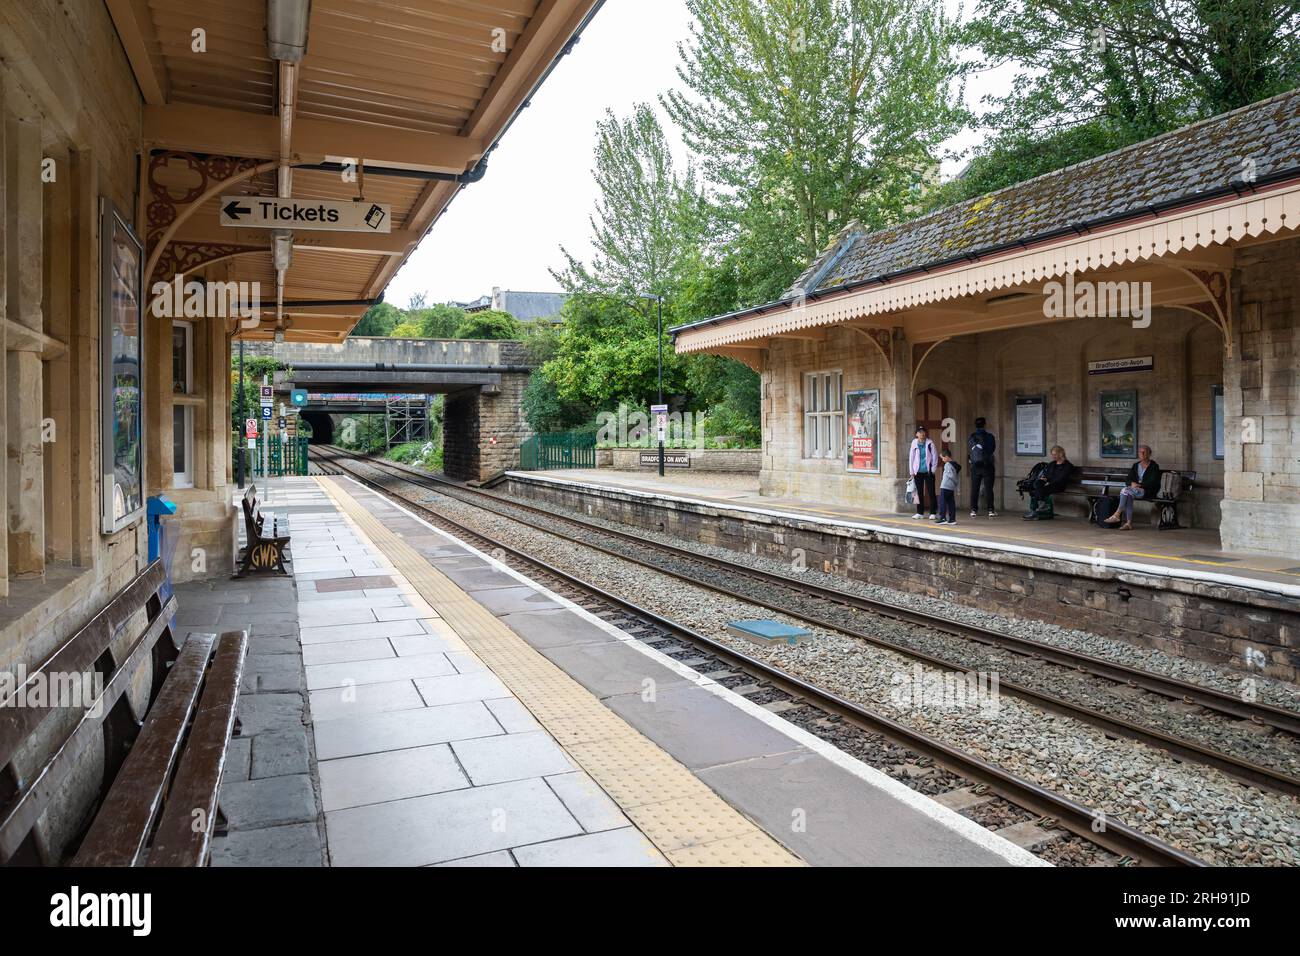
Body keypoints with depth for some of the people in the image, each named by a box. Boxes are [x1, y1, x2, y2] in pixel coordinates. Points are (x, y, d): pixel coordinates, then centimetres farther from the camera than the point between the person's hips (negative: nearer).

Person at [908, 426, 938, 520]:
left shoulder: (930, 443, -3)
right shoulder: (914, 443, 2)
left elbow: (935, 456, -1)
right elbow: (911, 457, 5)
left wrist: (933, 469, -5)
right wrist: (911, 471, 2)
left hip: (928, 471, -2)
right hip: (918, 472, 2)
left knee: (931, 492, -1)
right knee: (919, 492, 8)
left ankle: (933, 513, 3)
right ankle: (920, 512, 16)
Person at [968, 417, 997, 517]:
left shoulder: (971, 437, 2)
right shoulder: (990, 436, -2)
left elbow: (968, 452, 7)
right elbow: (994, 449, 8)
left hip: (975, 466, 1)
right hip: (988, 465, -1)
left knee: (974, 489, 5)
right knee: (989, 488, 1)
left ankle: (973, 510, 3)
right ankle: (991, 510, -2)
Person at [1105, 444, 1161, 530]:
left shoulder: (1154, 466, 0)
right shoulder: (1136, 465, 17)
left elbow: (1152, 482, -11)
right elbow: (1127, 479, 10)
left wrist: (1139, 485, -18)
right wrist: (1132, 483, -12)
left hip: (1148, 491, -5)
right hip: (1135, 490, 5)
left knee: (1125, 490, -30)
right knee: (1128, 495, -31)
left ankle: (1116, 515, -29)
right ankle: (1129, 523, -34)